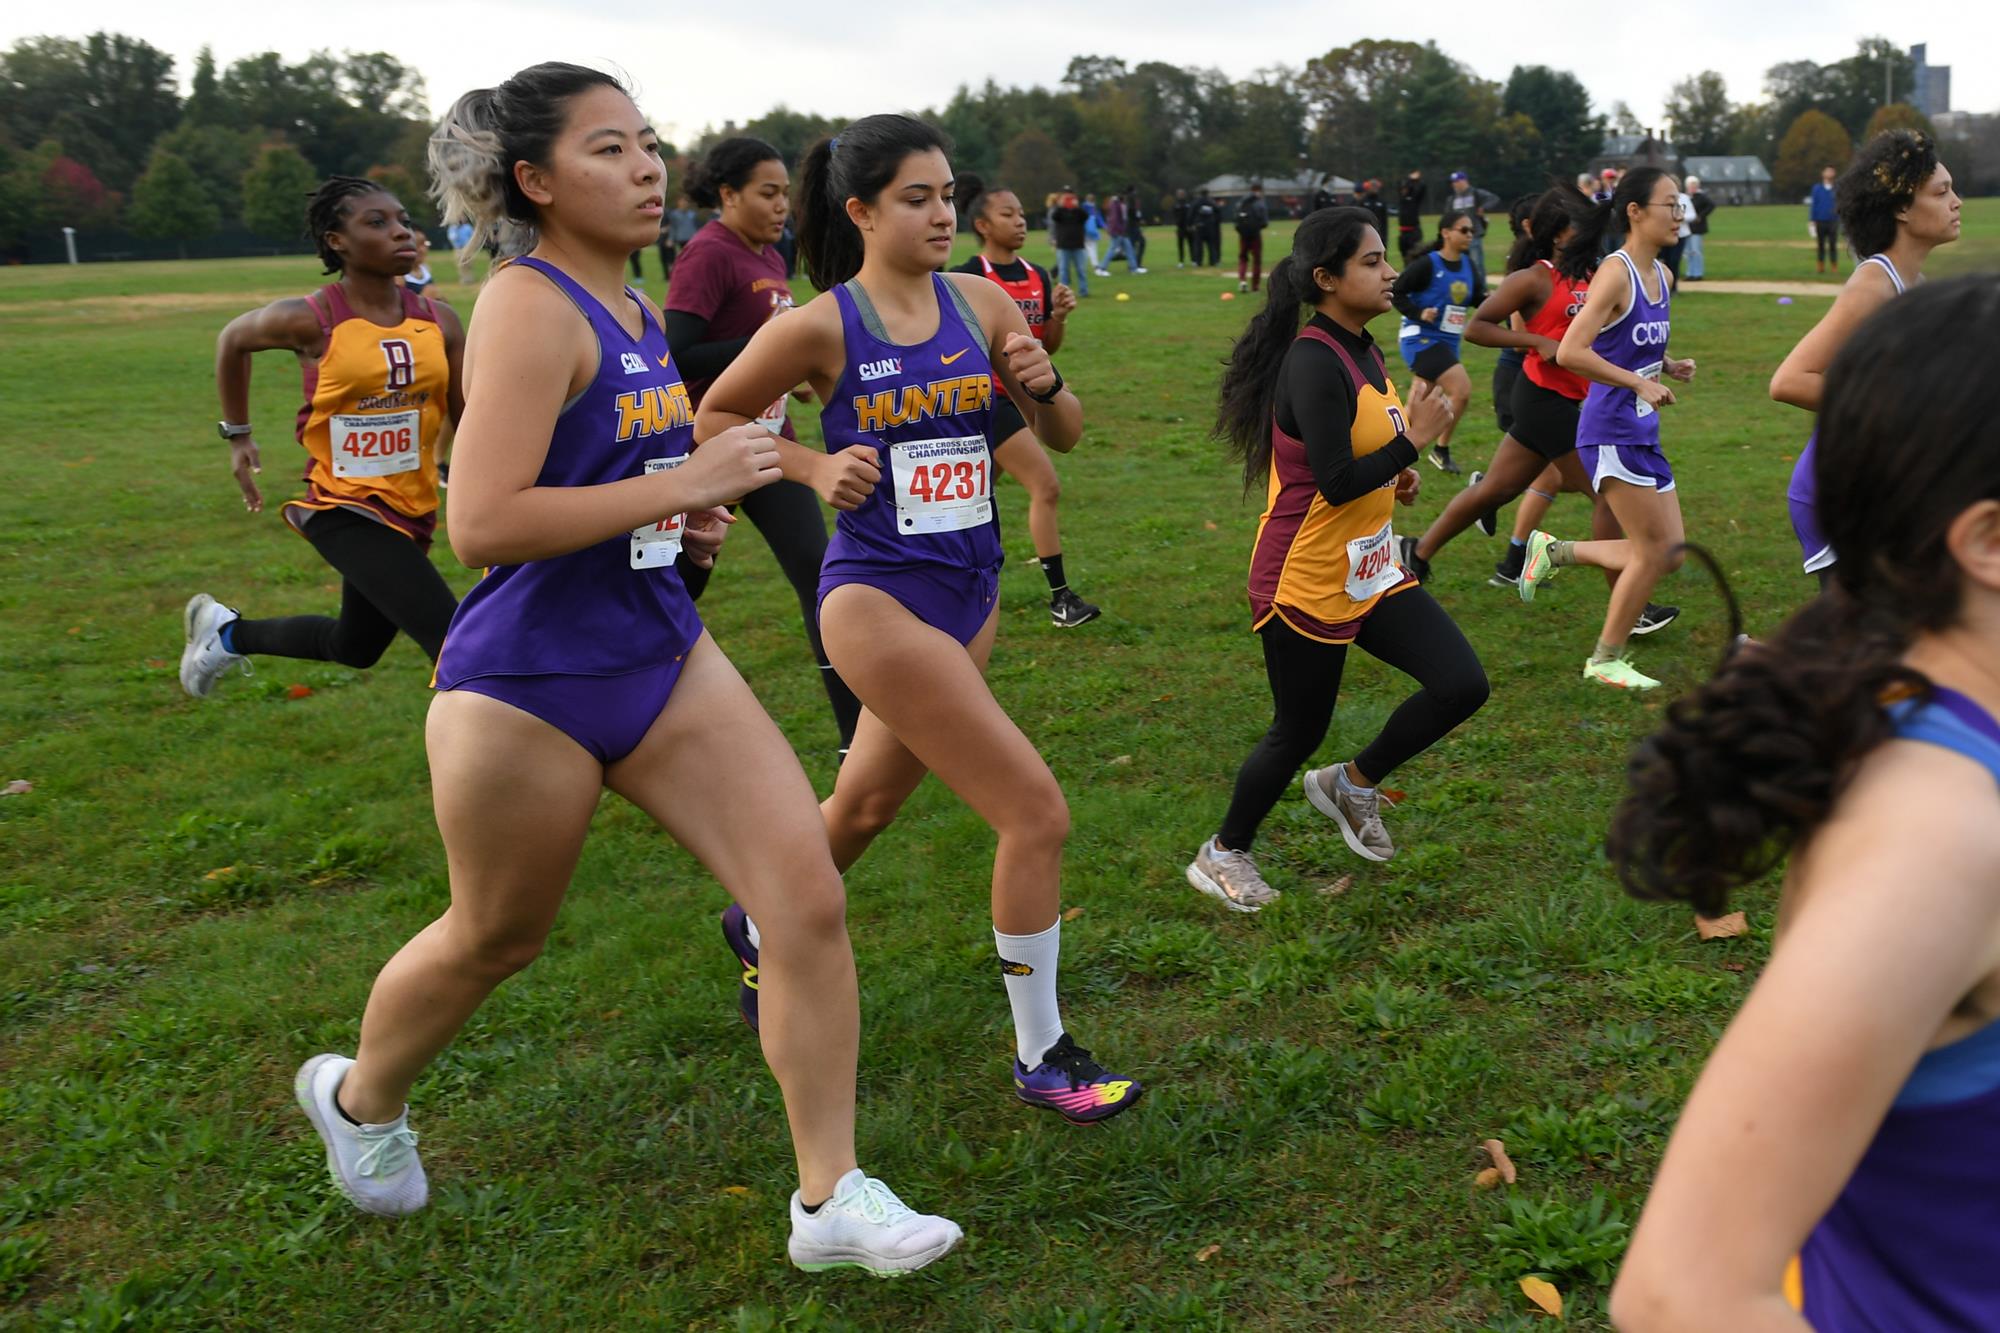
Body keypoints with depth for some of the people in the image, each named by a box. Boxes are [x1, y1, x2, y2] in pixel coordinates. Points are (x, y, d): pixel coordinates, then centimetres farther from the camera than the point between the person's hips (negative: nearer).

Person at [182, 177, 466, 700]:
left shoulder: (439, 322, -2)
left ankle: (227, 633, 50)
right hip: (344, 511, -6)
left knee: (356, 647, 26)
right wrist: (237, 436, 13)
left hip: (412, 511, 6)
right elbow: (233, 340, 8)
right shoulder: (312, 320, -12)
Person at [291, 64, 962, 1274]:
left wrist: (686, 518, 6)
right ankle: (360, 1097, 48)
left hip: (663, 658, 7)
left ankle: (834, 1199, 9)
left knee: (810, 900, -4)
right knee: (494, 941, 15)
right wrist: (684, 484, -24)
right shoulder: (529, 307, -17)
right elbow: (483, 524, -27)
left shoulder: (636, 311, 9)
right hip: (528, 685, -7)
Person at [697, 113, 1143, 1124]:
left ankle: (761, 929, 52)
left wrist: (1043, 384, -13)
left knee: (864, 809, 22)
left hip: (970, 593, 6)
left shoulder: (978, 302, 3)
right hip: (878, 598, -6)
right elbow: (712, 420, 3)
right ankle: (1040, 1056, 8)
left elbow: (1062, 437, 9)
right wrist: (813, 468, -11)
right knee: (1037, 812, -10)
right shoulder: (819, 328, -10)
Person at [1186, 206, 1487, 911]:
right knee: (1299, 733, 5)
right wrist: (1413, 439, -23)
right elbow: (1335, 483, -26)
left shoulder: (1361, 349, 7)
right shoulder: (1314, 361, -21)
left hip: (1370, 571, 9)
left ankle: (1353, 783, 22)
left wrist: (1395, 472, 4)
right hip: (1306, 581, -8)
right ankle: (1222, 855, 28)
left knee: (1462, 685, -1)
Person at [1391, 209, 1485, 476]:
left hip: (1447, 342, 8)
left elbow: (1479, 299, 10)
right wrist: (1419, 314, -23)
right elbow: (1396, 292, -11)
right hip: (1421, 339, -7)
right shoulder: (1427, 264, -14)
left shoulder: (1467, 264, 7)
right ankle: (1441, 451, -2)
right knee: (1462, 390, -18)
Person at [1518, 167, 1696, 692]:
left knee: (1668, 554, 8)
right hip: (1612, 431, -9)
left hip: (1644, 432, 9)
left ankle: (1554, 552, 20)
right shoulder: (1616, 273, -14)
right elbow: (1570, 353, -23)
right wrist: (1641, 383, -22)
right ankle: (1606, 659, 12)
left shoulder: (1661, 275, 12)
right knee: (1654, 549, -3)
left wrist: (1669, 366, 5)